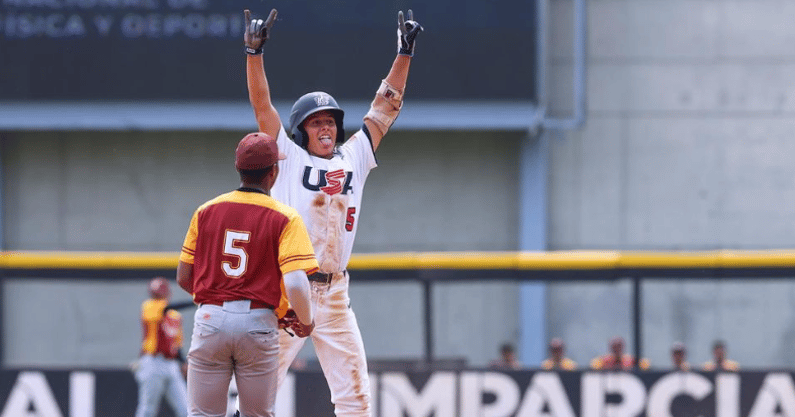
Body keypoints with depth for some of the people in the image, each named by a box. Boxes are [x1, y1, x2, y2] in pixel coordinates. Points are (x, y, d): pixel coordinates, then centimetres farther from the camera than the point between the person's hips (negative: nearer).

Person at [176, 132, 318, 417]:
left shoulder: (206, 212, 6)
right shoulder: (285, 219, -5)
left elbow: (183, 278, 9)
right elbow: (295, 283, -15)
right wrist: (305, 322, 3)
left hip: (211, 319, 2)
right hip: (258, 325, -2)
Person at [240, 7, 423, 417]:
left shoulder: (354, 157, 13)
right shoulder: (289, 157, 4)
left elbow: (384, 107, 16)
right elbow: (261, 106, -4)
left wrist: (405, 52, 12)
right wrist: (254, 52, -15)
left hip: (333, 294, 4)